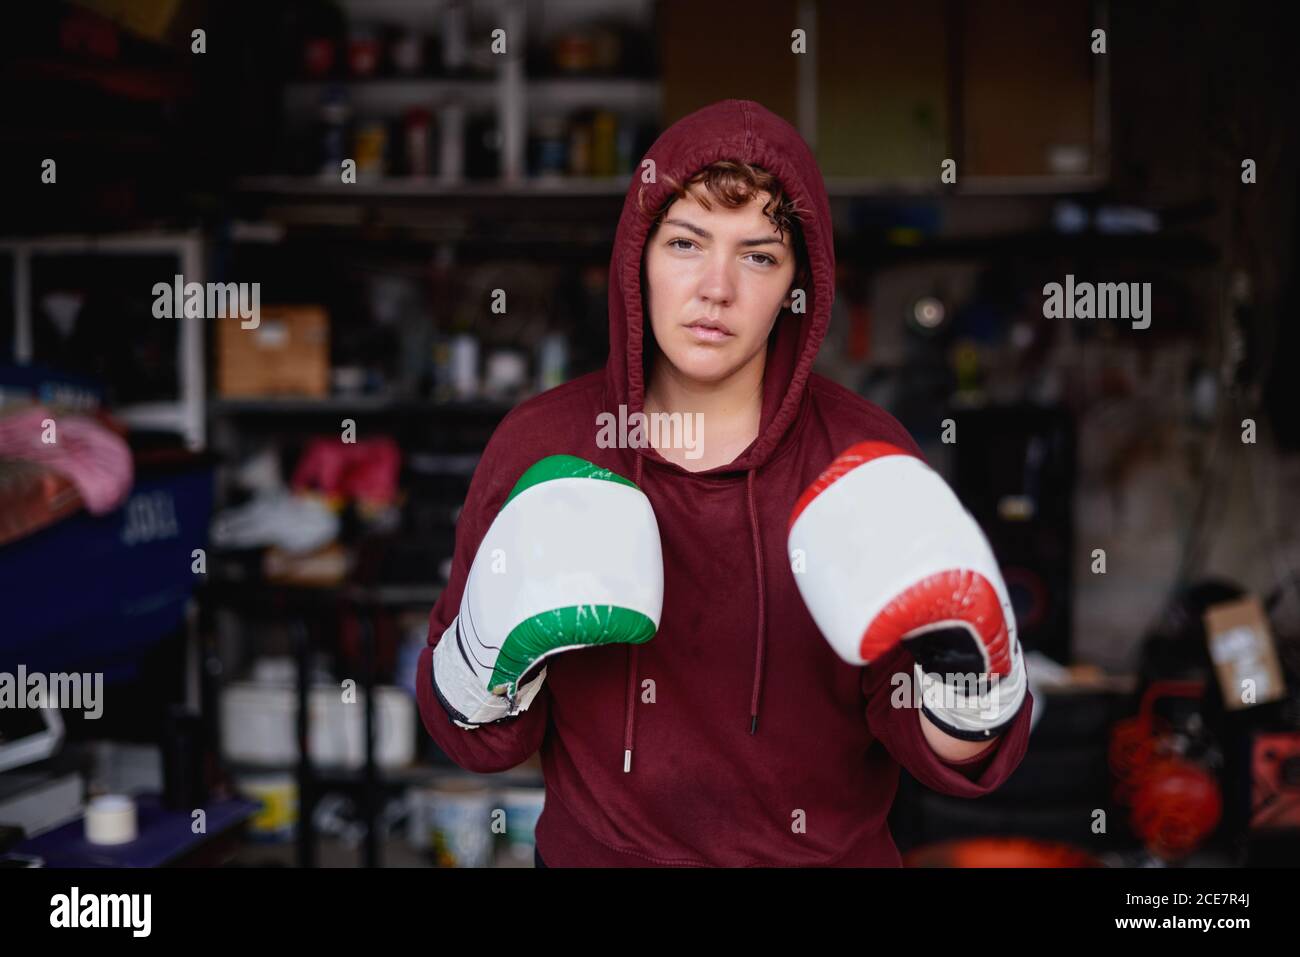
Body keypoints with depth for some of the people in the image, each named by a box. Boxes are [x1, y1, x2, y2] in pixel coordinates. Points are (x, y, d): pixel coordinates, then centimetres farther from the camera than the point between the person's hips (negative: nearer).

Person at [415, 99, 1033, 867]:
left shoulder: (869, 454, -14)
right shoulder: (538, 444, -12)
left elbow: (943, 750, -15)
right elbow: (481, 737, -8)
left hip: (827, 851, 0)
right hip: (595, 848, 1)